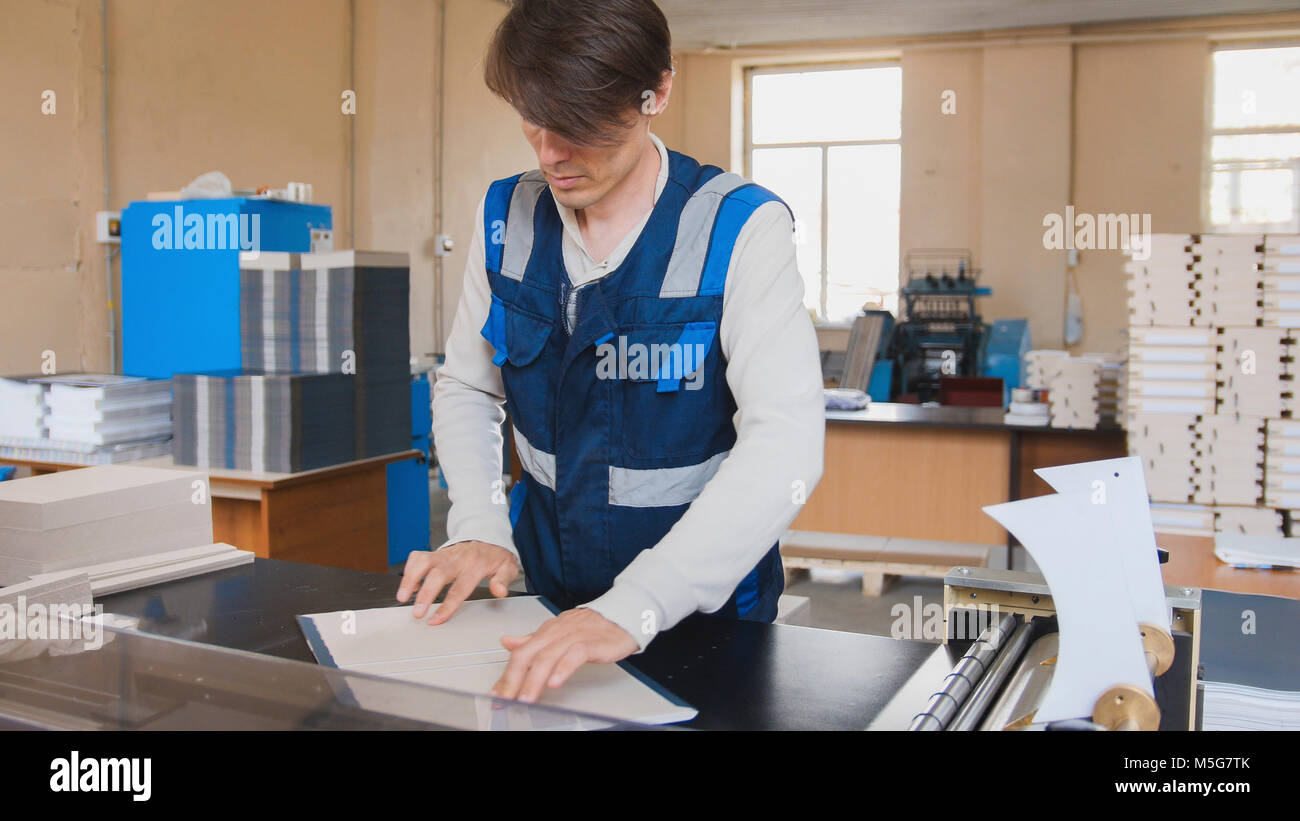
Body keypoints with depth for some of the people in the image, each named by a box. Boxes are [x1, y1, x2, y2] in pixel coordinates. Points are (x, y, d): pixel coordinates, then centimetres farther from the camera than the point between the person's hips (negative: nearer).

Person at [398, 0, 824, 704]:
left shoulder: (742, 230, -16)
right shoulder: (505, 217, 0)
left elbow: (786, 443, -25)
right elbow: (465, 389, 9)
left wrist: (633, 608, -35)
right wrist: (479, 529, -9)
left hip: (701, 598, -3)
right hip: (542, 582, 3)